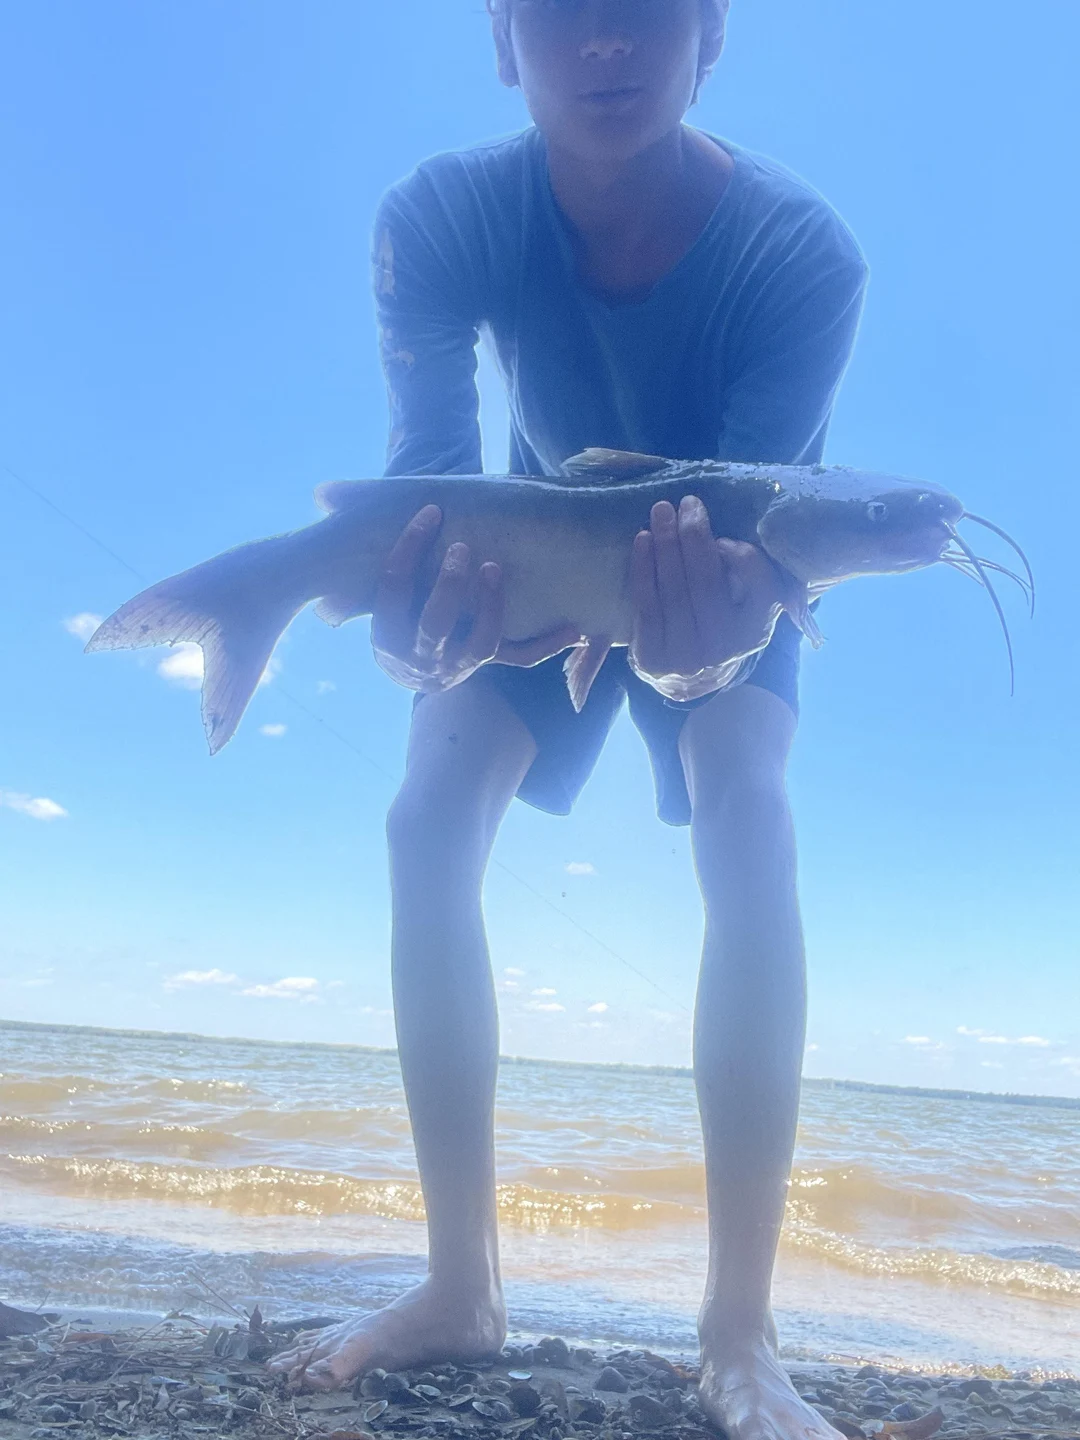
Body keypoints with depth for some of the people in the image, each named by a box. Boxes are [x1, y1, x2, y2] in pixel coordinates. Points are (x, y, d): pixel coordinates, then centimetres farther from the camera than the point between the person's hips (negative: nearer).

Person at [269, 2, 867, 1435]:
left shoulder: (802, 254, -32)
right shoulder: (440, 217, -26)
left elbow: (756, 516, -36)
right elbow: (430, 469, -33)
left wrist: (706, 650, -58)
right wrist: (424, 627, -54)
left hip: (727, 558, -1)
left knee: (748, 824, -29)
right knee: (430, 817, -17)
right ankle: (462, 1287, -5)